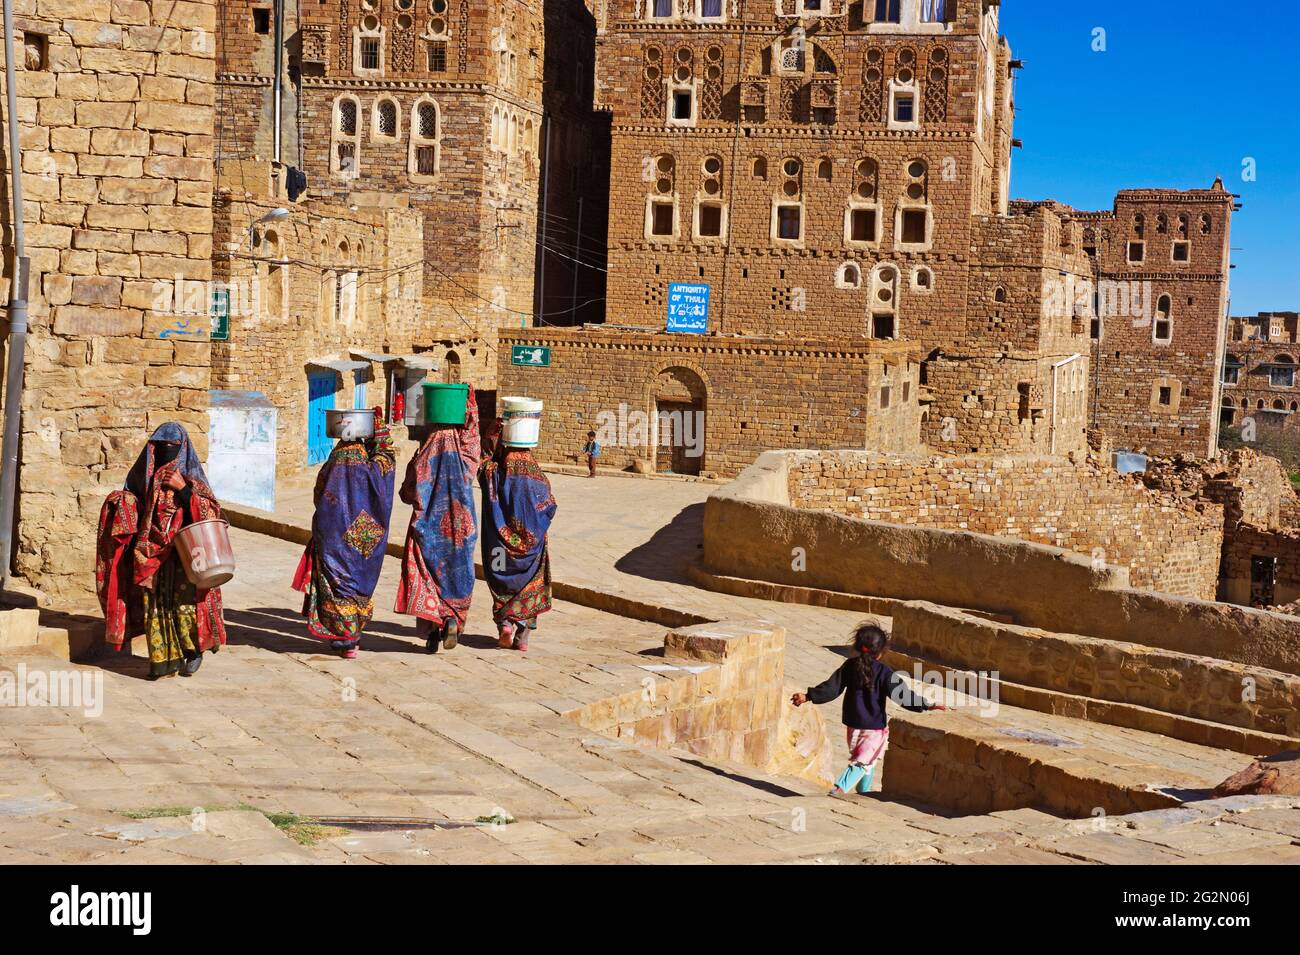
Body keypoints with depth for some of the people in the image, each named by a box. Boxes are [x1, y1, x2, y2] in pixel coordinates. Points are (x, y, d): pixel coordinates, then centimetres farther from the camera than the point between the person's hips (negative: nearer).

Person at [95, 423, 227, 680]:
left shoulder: (191, 474, 2)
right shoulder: (146, 473, 10)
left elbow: (211, 511, -5)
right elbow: (130, 499, 23)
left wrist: (184, 489, -15)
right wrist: (121, 500, -1)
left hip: (183, 552, -3)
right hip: (151, 552, 3)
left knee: (184, 601, -9)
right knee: (154, 605, 0)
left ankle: (194, 649, 12)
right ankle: (163, 659, 7)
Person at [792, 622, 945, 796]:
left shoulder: (850, 666, -3)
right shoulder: (884, 673, -14)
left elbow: (831, 689, -1)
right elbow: (901, 695, -17)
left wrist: (808, 697, 7)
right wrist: (927, 705, -16)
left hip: (852, 724, 5)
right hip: (874, 727, -5)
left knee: (865, 760, 24)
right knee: (863, 762, -6)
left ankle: (864, 792, 34)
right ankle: (839, 788, -25)